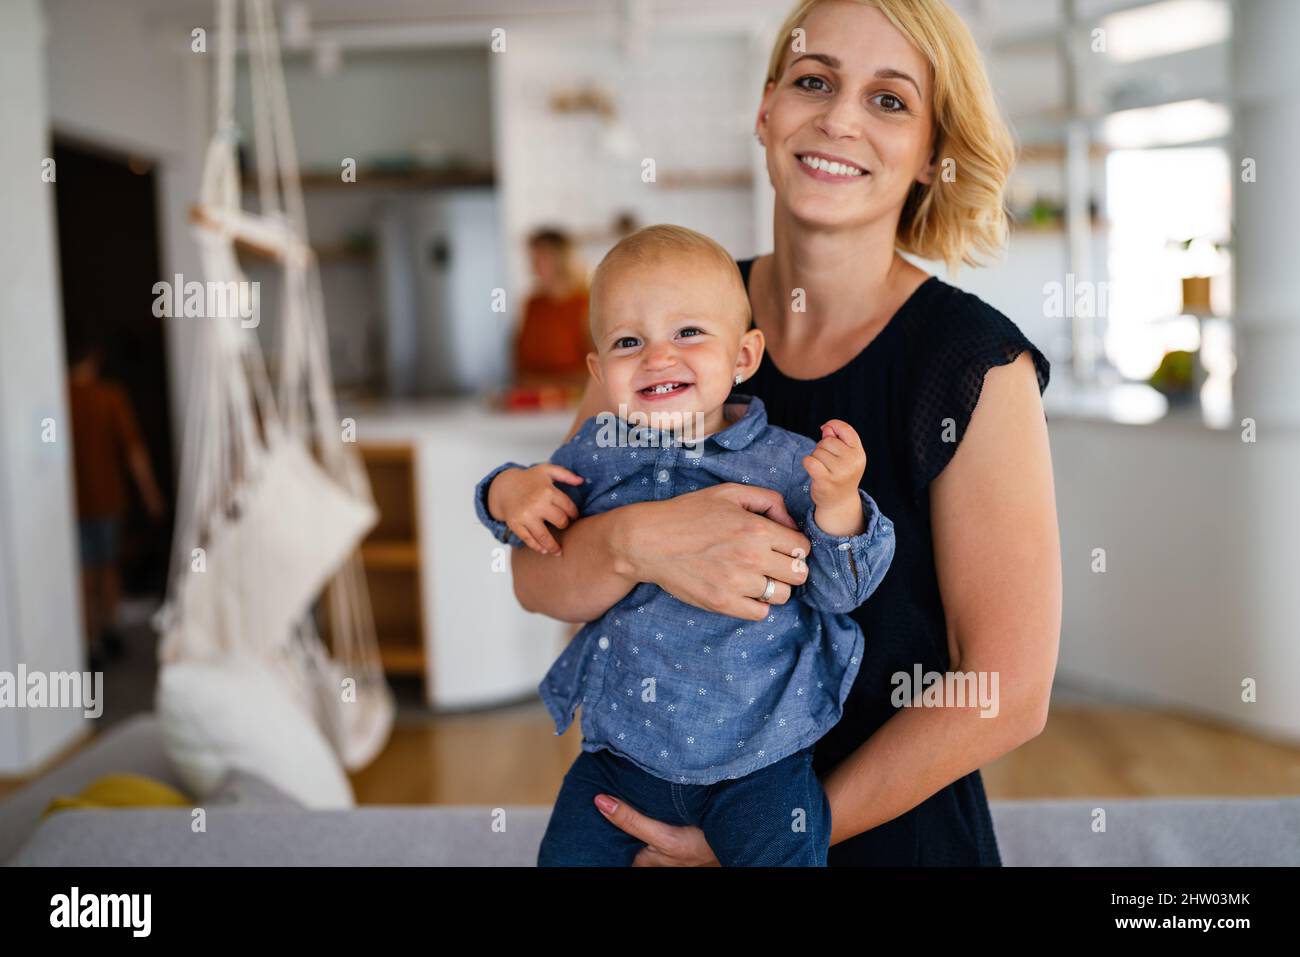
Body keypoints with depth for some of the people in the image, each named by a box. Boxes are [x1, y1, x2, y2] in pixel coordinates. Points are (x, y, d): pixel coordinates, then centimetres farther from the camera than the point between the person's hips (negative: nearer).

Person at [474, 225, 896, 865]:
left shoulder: (790, 464, -12)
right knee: (565, 853, 14)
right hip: (619, 746, 4)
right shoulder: (596, 453, -2)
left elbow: (840, 591, -12)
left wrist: (839, 505, -30)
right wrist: (508, 490, -7)